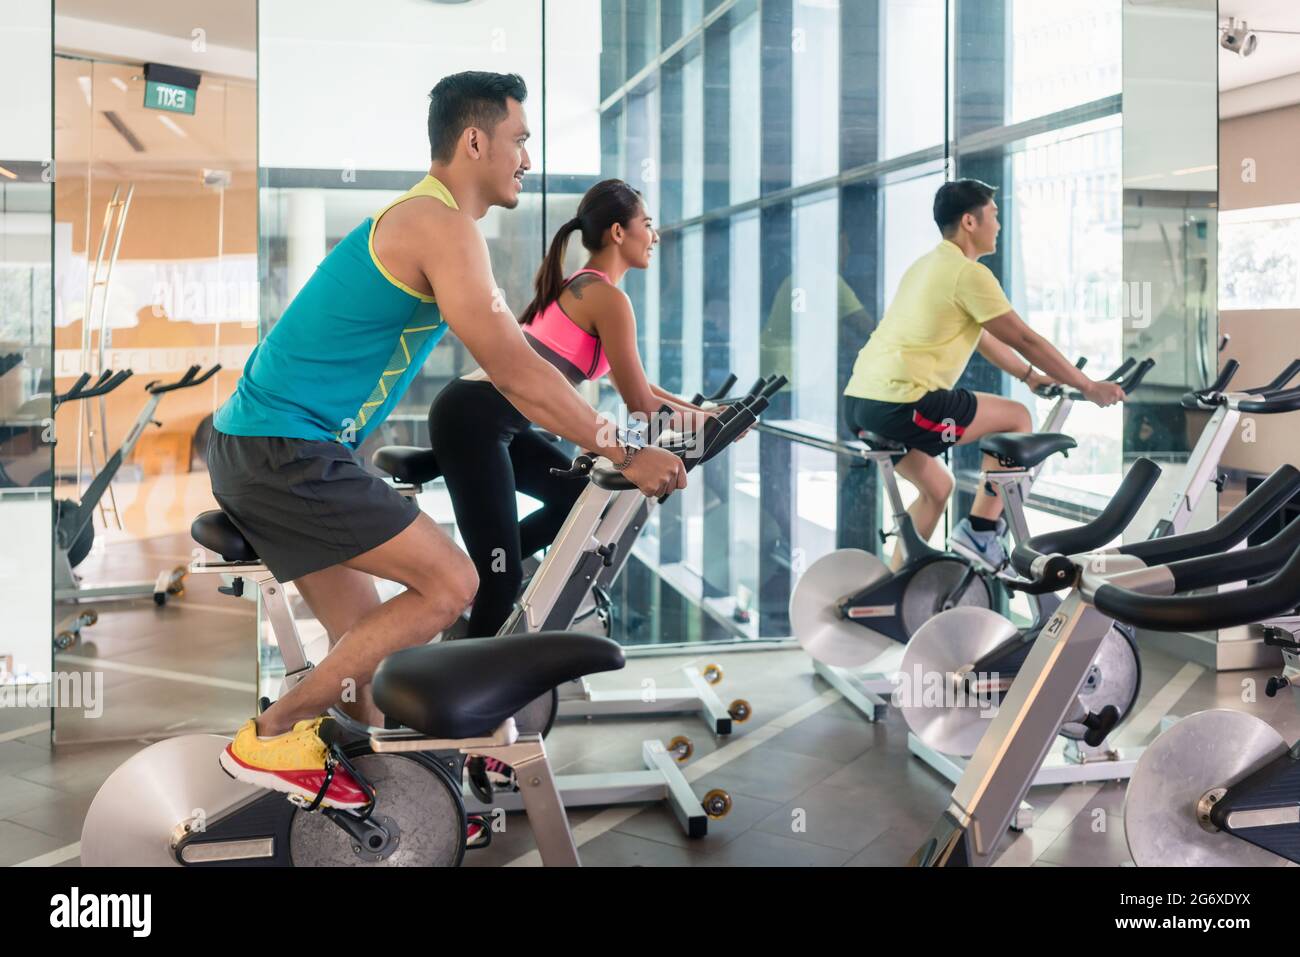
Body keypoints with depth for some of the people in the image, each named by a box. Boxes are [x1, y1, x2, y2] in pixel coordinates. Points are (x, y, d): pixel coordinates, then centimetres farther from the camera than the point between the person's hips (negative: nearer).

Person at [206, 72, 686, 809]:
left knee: (366, 646, 14)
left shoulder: (426, 220, 18)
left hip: (255, 445, 10)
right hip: (287, 451, -10)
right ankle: (272, 737, -1)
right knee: (449, 584, -9)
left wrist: (619, 421, 20)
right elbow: (516, 374, -18)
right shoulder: (442, 225, -14)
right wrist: (625, 454, -12)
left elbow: (514, 366, 21)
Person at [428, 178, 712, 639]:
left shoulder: (581, 287, 19)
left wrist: (698, 409, 23)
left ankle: (474, 576, 21)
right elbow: (642, 408, -8)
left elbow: (630, 383, 27)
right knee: (501, 579, -7)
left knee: (578, 495, 22)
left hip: (486, 417, 10)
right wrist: (704, 420, 9)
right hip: (473, 419, -10)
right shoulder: (607, 297, -10)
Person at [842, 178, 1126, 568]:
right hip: (901, 405, -9)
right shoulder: (969, 273, -7)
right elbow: (1025, 339, -4)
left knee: (937, 488, 26)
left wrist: (1031, 376, 33)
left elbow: (981, 336, 31)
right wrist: (1088, 386, 5)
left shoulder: (928, 266, 22)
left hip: (859, 403, 9)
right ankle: (980, 530, 6)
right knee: (1017, 418, 6)